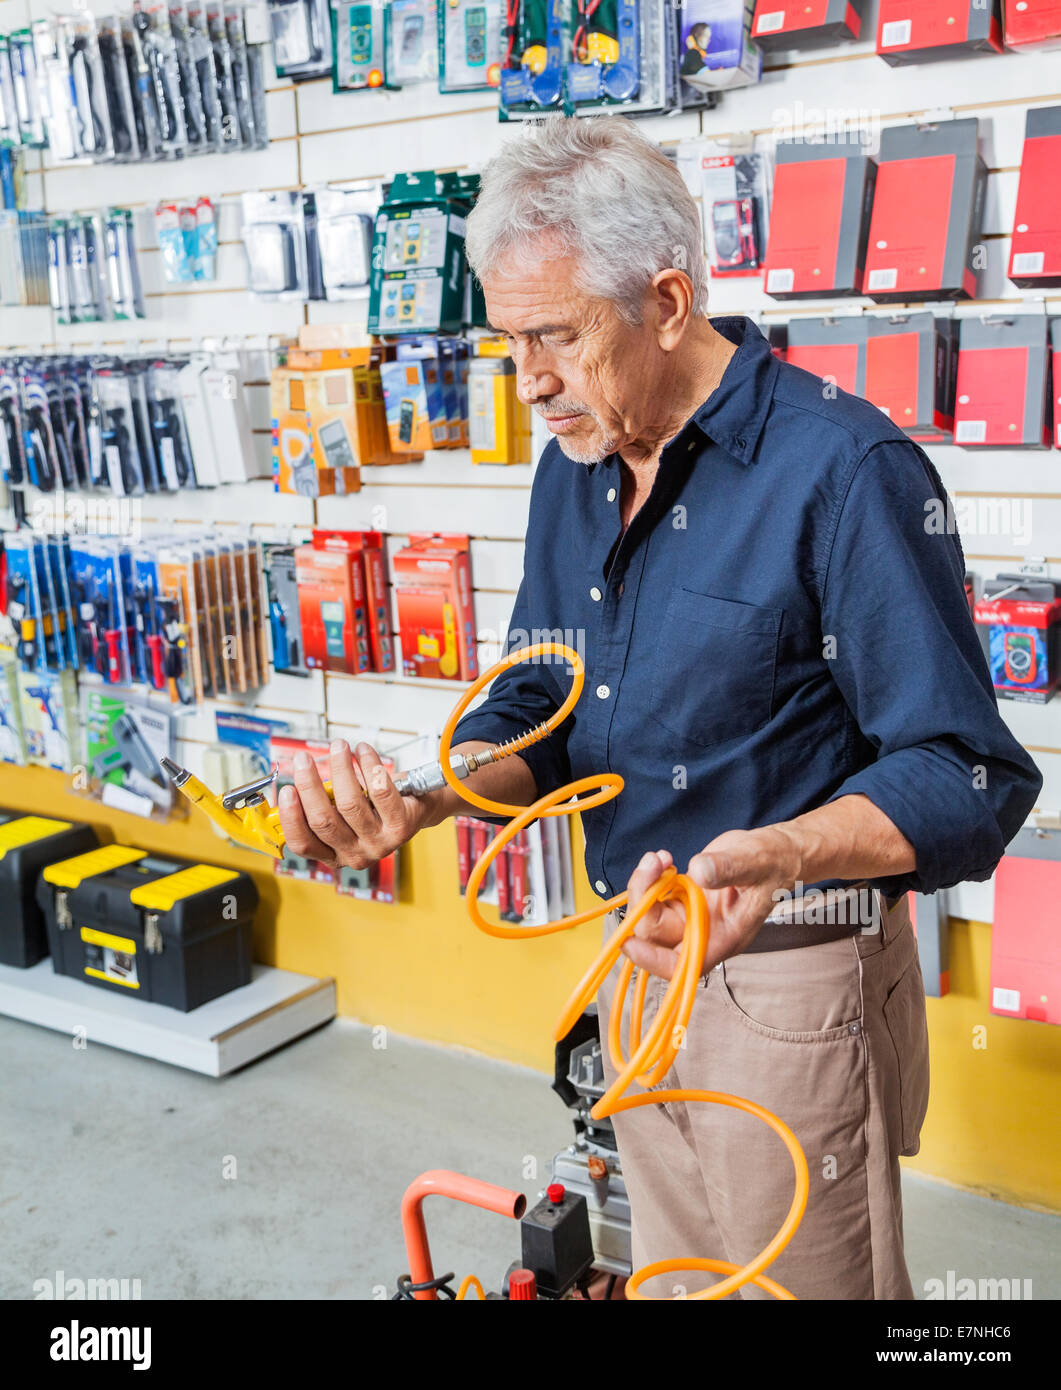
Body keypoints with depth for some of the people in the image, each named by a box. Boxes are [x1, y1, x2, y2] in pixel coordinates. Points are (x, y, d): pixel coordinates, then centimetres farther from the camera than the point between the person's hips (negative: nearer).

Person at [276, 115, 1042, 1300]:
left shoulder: (846, 470, -21)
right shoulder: (574, 469, 3)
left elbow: (965, 776, -21)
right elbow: (540, 711, 9)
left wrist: (780, 859, -39)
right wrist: (425, 799, -11)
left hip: (794, 980, -7)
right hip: (644, 951, 7)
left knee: (802, 1280, 13)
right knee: (673, 1270, 25)